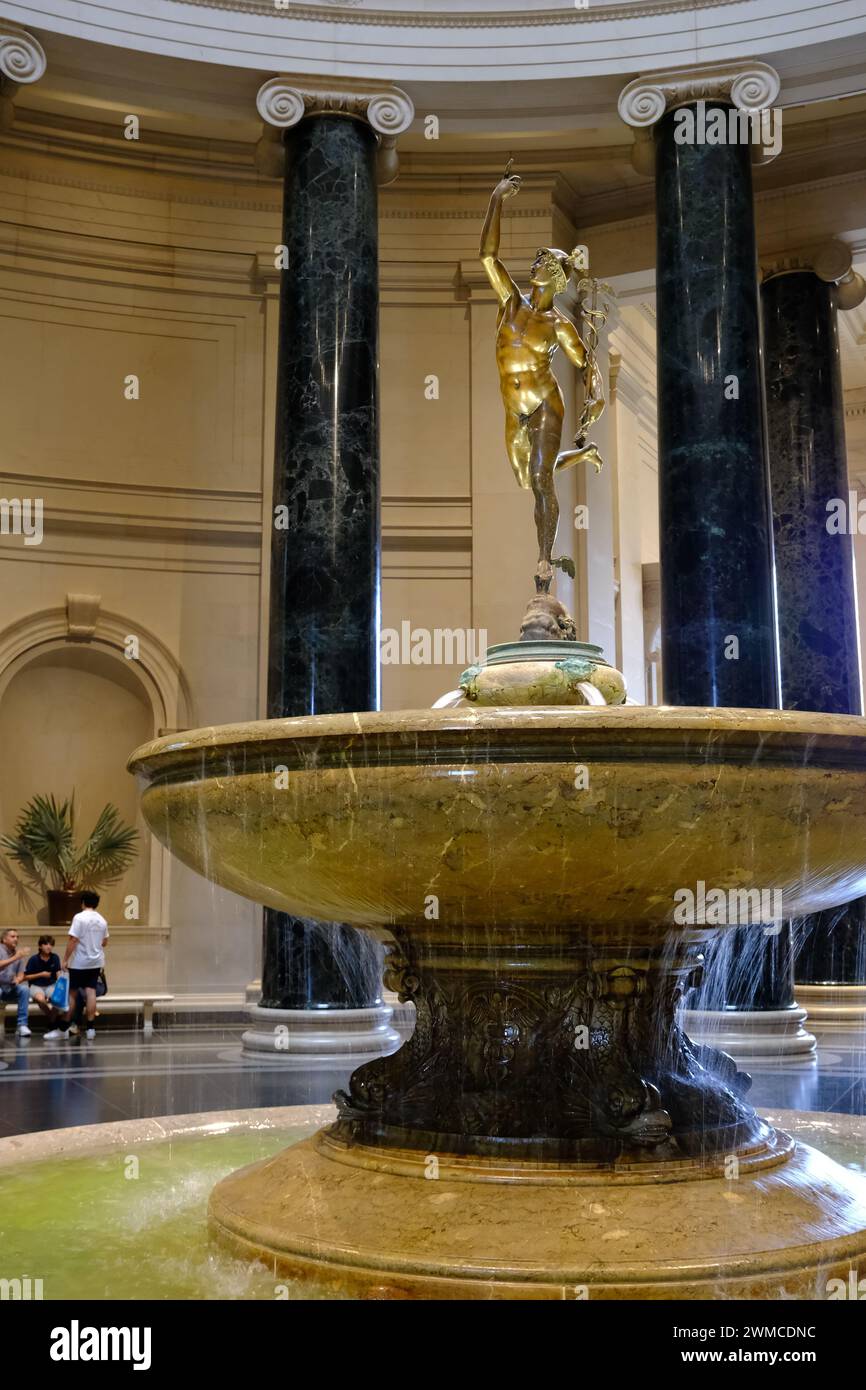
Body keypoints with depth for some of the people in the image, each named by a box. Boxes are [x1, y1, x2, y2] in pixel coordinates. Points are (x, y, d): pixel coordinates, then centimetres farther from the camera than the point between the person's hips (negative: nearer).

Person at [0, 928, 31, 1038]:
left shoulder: (17, 953, 8)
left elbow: (21, 974, 9)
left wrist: (18, 980, -14)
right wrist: (15, 958, -35)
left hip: (10, 988, 5)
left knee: (24, 989, -24)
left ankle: (22, 1024, -22)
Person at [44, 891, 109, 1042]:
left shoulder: (79, 918, -12)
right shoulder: (102, 920, 6)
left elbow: (72, 940, -17)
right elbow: (104, 942, 15)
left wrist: (65, 959, -12)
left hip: (79, 962, -5)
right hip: (96, 962, 5)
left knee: (72, 993, 4)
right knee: (91, 992, 3)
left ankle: (63, 1028, 11)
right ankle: (90, 1028, -1)